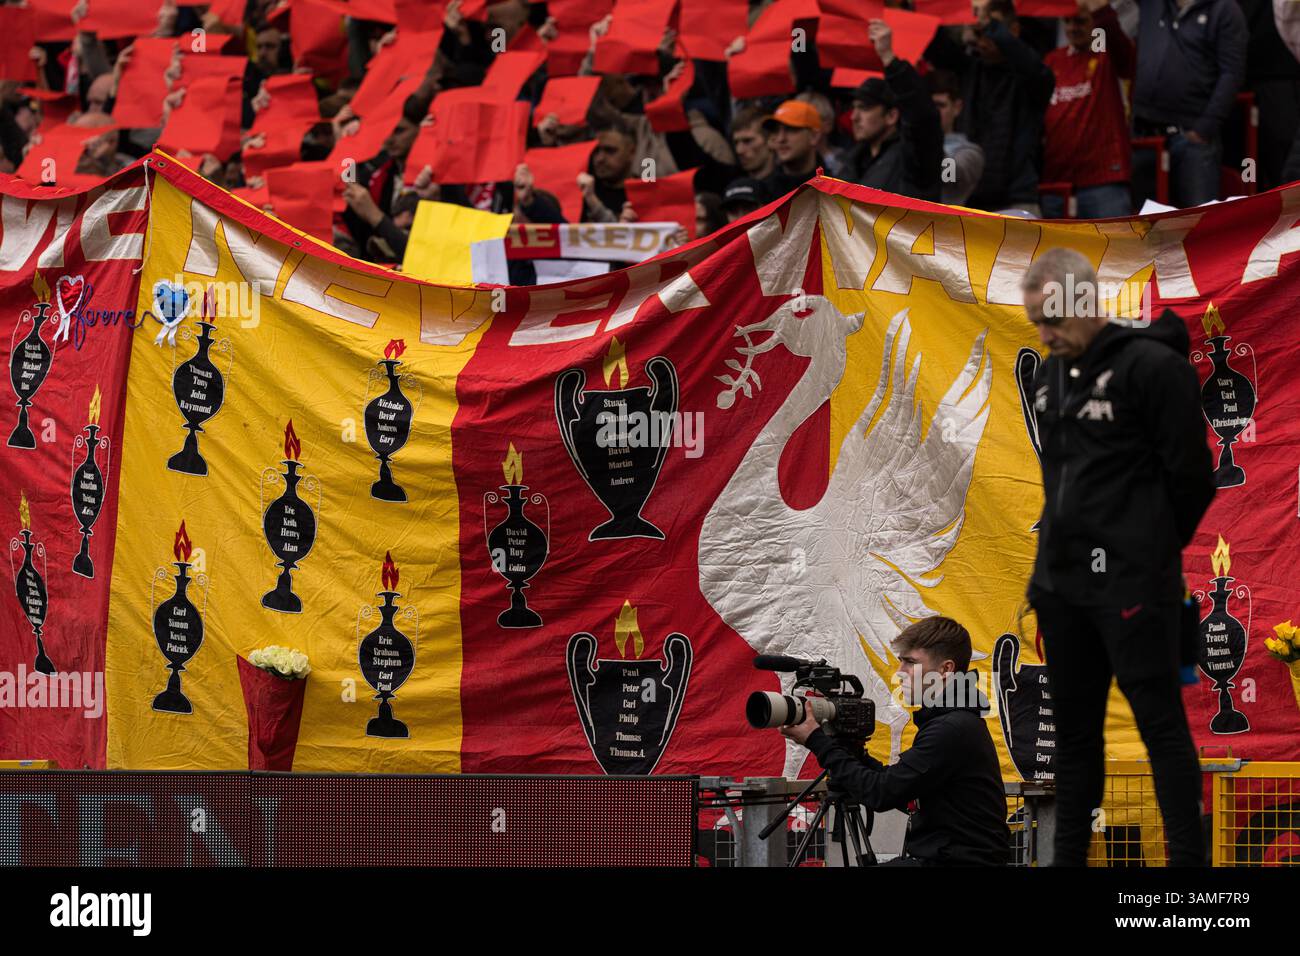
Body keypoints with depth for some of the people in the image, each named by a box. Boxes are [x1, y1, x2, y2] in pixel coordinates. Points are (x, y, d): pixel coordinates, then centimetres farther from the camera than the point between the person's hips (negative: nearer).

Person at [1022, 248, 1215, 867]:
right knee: (1074, 727, 13)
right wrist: (1062, 549, 15)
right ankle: (1069, 855, 20)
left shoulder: (1153, 367, -13)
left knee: (1160, 723, -5)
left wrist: (1149, 552, 1)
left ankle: (1188, 858, -3)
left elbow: (1190, 478, -11)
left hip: (1130, 584, -8)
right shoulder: (1050, 376, 12)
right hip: (1060, 581, 8)